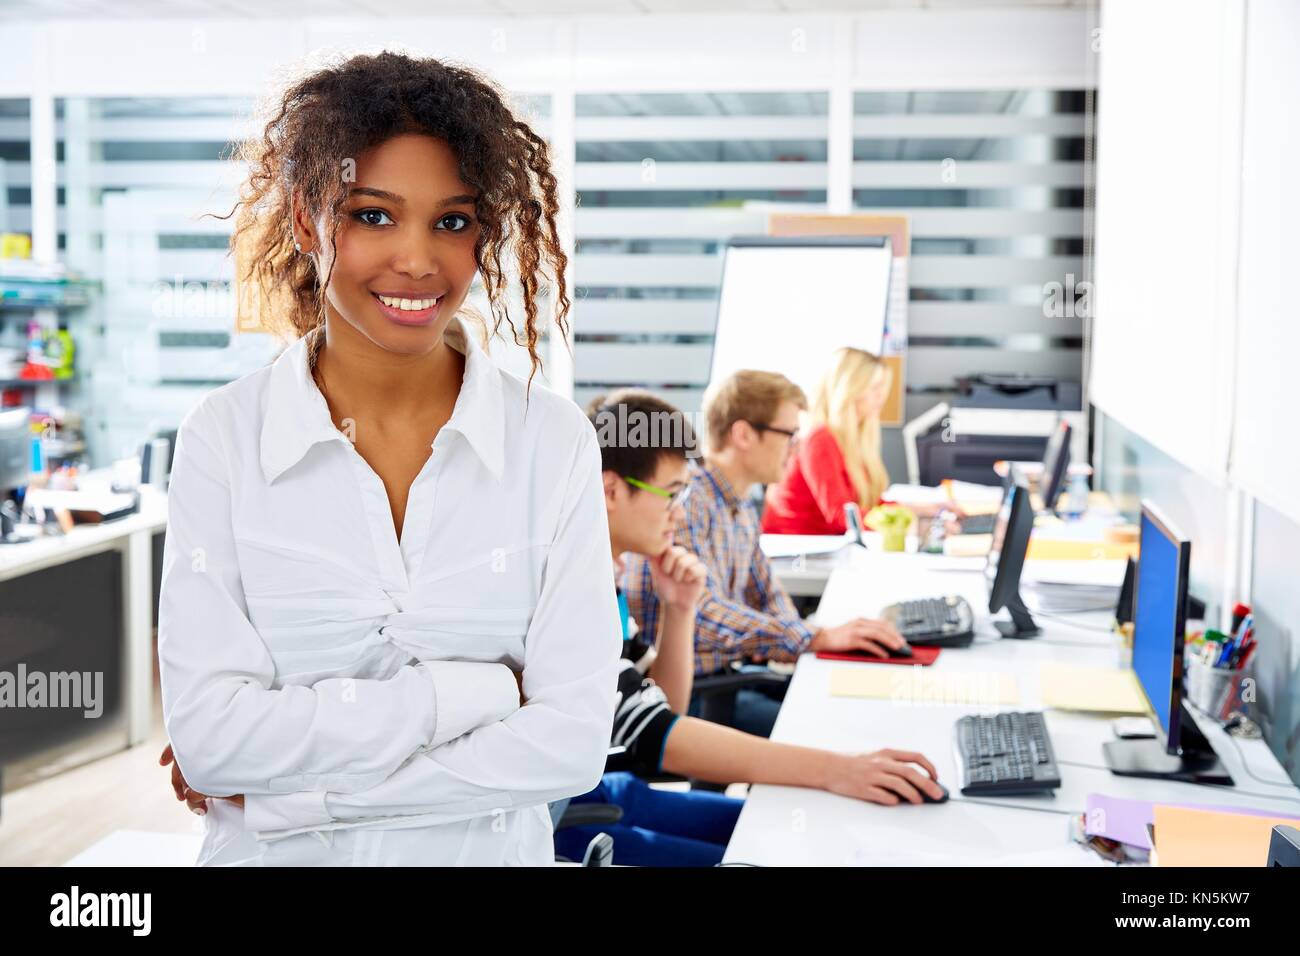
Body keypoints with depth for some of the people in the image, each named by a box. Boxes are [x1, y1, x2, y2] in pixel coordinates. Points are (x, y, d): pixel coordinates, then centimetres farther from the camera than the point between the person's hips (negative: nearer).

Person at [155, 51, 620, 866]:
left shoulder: (554, 439, -12)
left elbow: (573, 740, -17)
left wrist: (280, 795, -18)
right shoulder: (224, 437, -11)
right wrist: (475, 690, -20)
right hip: (271, 854, 0)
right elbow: (208, 735, -18)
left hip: (491, 848, 0)